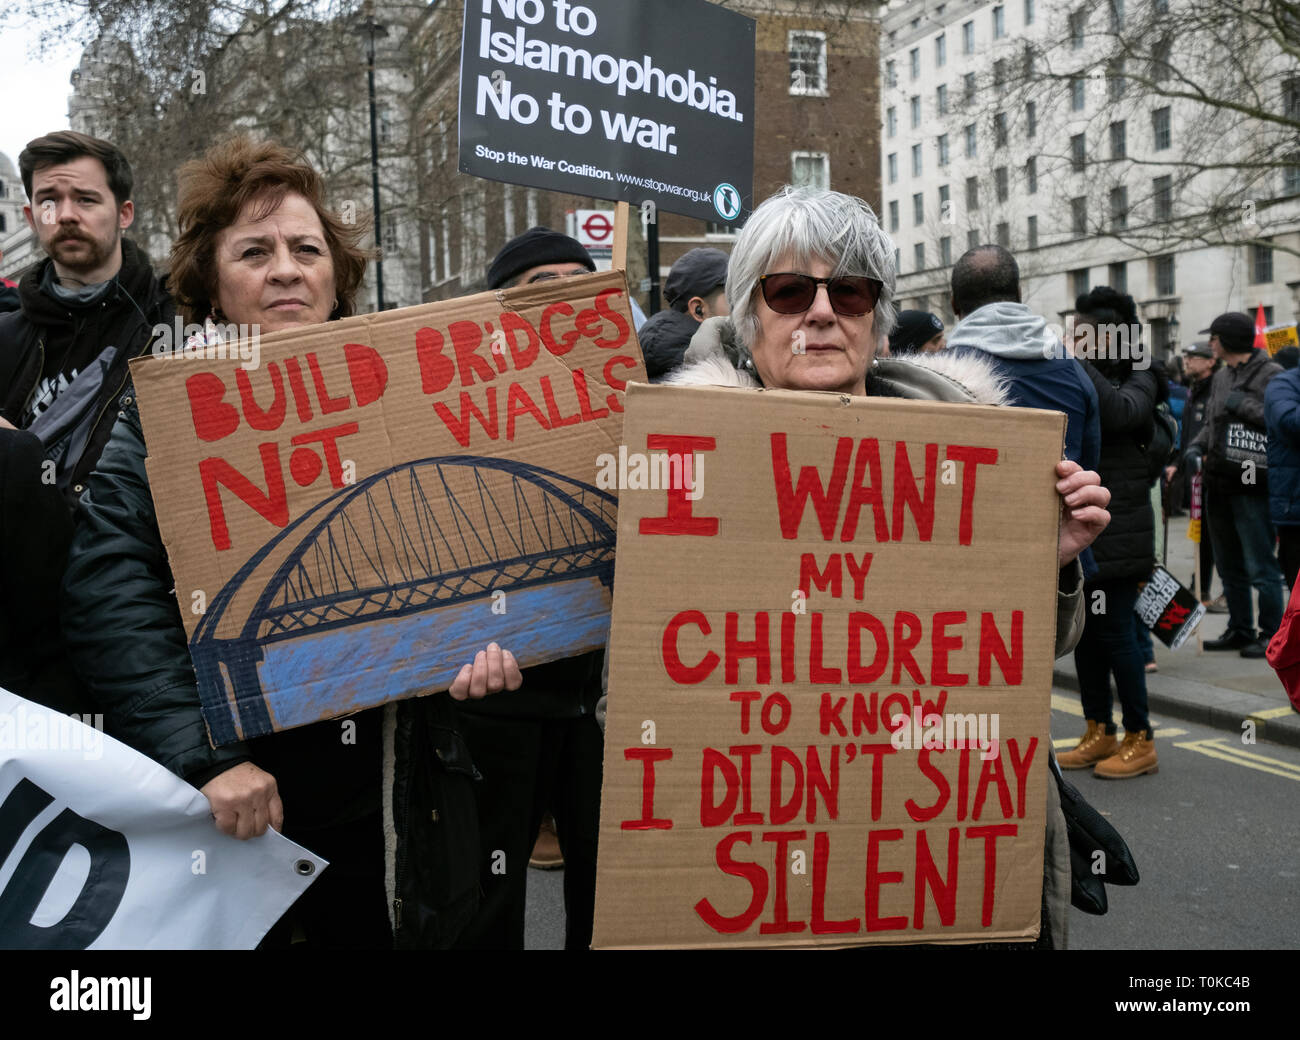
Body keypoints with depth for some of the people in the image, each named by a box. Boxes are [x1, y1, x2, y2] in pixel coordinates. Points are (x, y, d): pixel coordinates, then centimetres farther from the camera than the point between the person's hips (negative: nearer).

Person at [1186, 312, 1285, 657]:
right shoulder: (1222, 376, 15)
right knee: (1229, 566, 16)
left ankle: (1271, 634, 7)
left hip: (1251, 486, -8)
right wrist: (1197, 446, 6)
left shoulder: (1272, 375, -9)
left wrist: (1244, 405, -18)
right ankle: (1239, 630, 26)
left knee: (1260, 567, -3)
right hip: (1219, 483, 8)